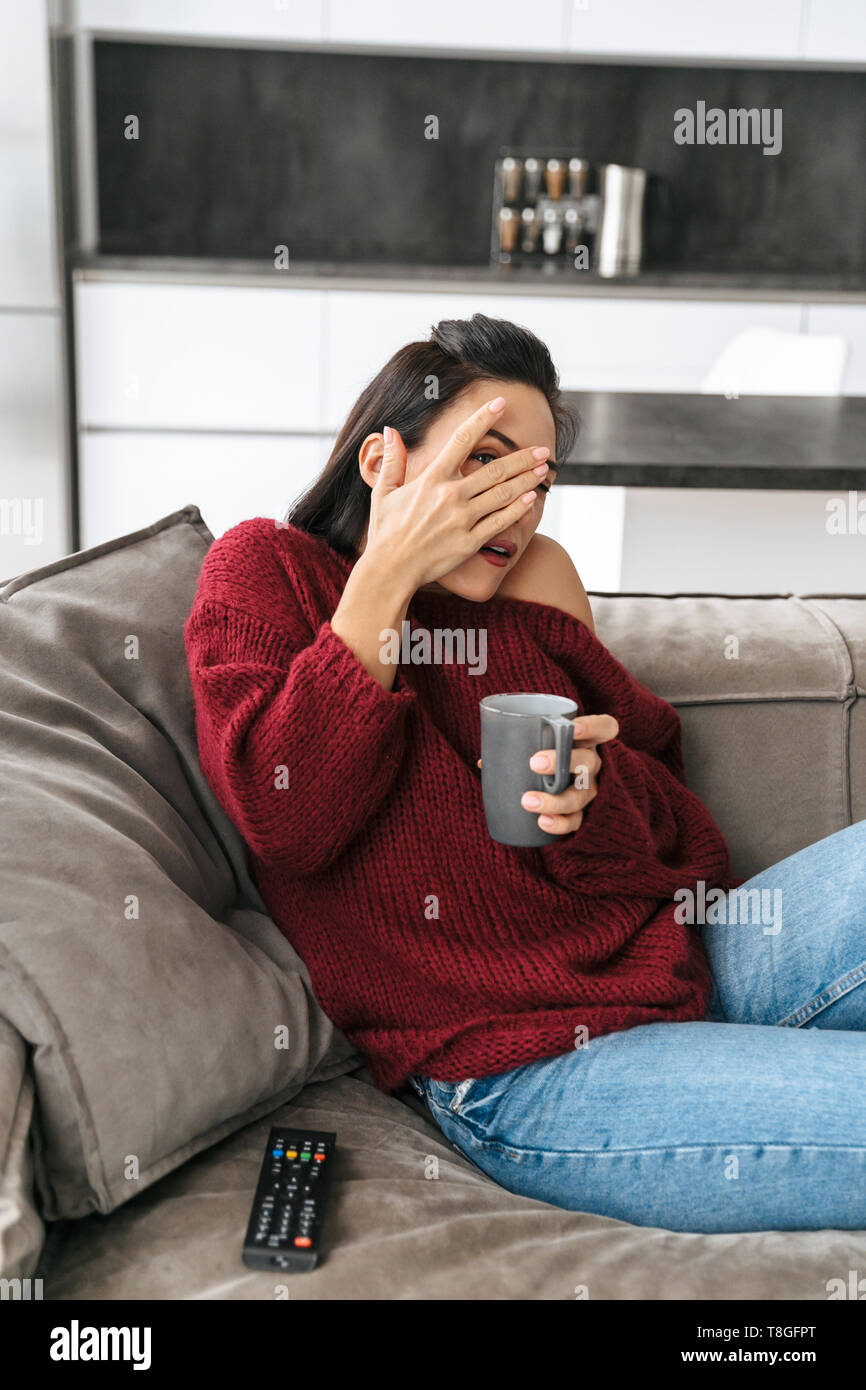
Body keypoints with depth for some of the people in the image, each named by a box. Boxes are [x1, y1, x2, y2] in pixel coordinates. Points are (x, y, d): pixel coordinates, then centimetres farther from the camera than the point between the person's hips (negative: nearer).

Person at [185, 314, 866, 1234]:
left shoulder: (534, 579, 13)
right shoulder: (264, 567, 2)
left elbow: (668, 808, 11)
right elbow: (282, 819, -15)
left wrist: (592, 791, -14)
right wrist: (387, 577, -13)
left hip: (688, 969, 6)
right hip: (522, 1075, -6)